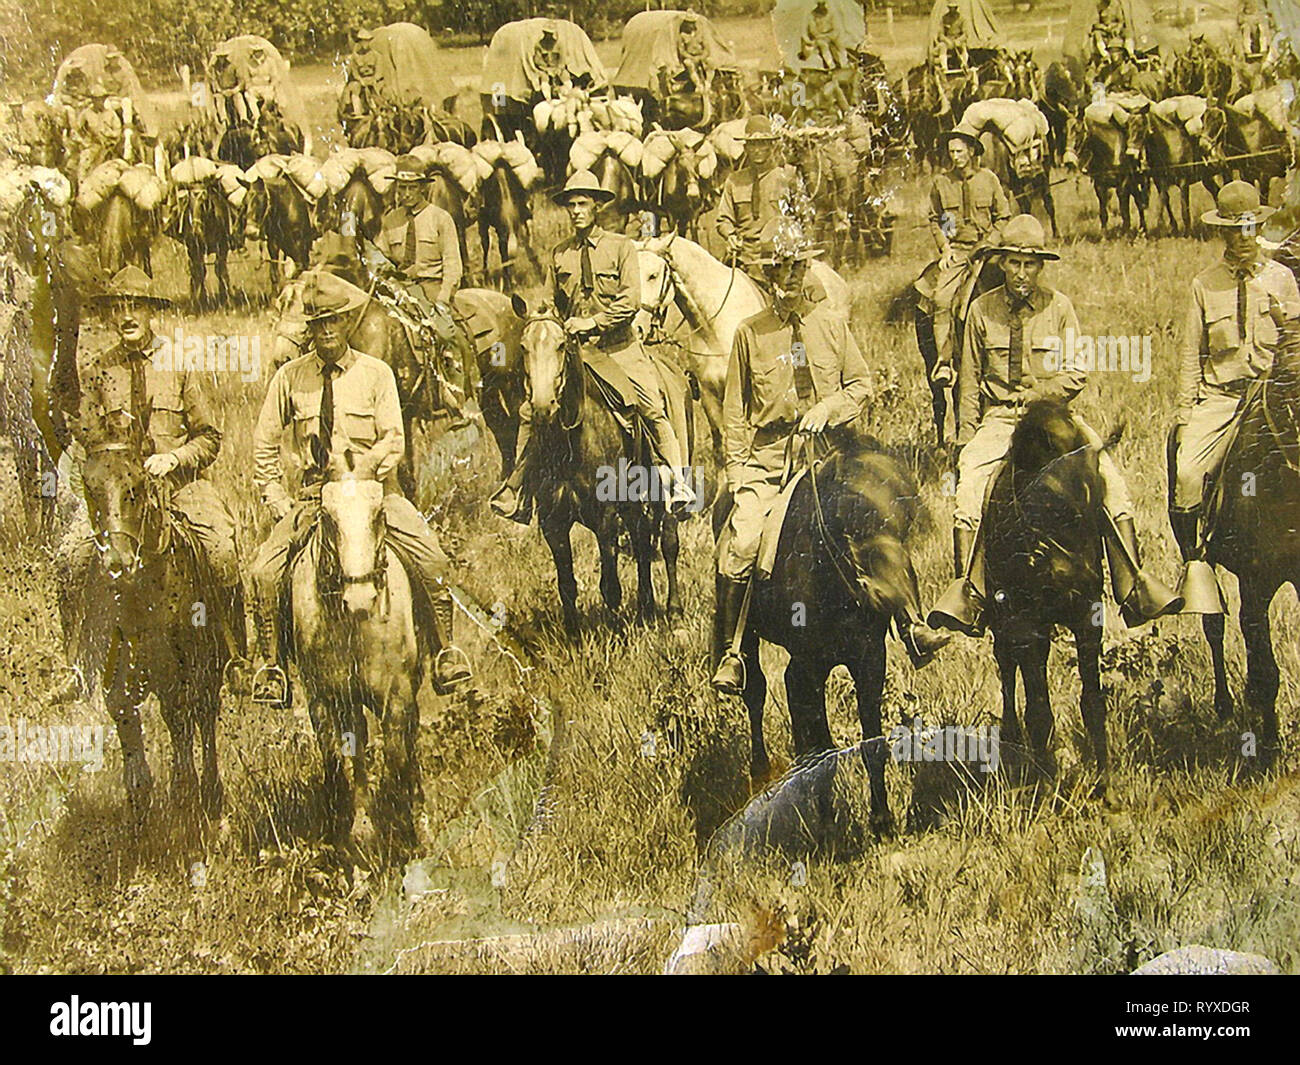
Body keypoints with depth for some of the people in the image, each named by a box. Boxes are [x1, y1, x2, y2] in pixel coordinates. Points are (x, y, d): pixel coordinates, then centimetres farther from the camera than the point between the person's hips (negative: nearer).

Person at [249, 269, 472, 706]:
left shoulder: (375, 374, 4)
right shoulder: (290, 377, 6)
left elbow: (393, 440, -1)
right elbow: (264, 444, 11)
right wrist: (278, 501, 2)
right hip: (313, 493, 1)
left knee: (431, 560, -22)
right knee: (264, 570, -18)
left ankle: (447, 652, -7)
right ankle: (269, 664, -1)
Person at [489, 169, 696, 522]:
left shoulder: (620, 246, 2)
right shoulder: (559, 254, 13)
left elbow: (631, 300, -7)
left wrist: (593, 323, -13)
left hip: (617, 345, -3)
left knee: (652, 409, -19)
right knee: (531, 410, -6)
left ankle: (677, 480, -14)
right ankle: (516, 495, 1)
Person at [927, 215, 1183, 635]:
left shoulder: (1059, 307, 4)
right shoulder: (982, 310, 5)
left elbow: (1076, 376, 3)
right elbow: (970, 385, 8)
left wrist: (1035, 394, -15)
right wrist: (966, 443, 1)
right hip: (999, 417, 0)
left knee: (1108, 474, -23)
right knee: (970, 479, -30)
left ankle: (1134, 586, -22)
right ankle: (967, 591, -30)